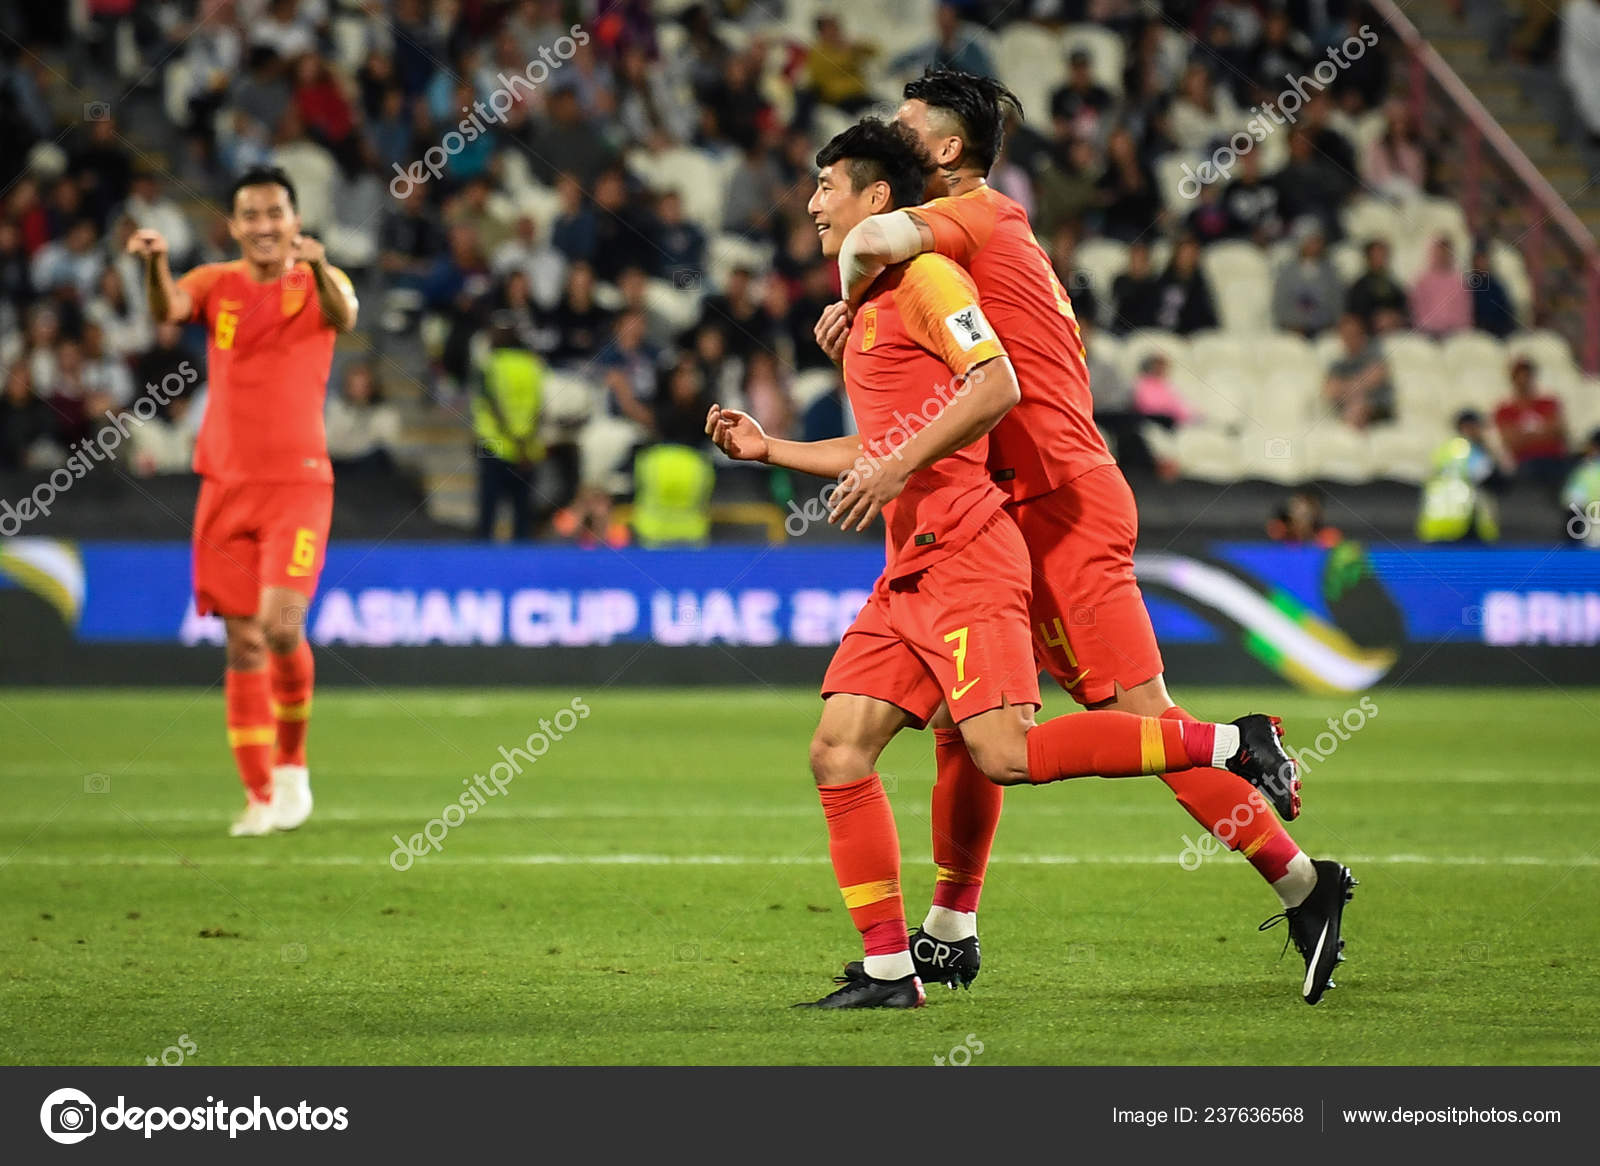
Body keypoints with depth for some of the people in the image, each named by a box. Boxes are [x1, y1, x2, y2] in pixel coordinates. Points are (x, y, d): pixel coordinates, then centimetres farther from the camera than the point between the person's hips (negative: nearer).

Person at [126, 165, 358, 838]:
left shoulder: (318, 281, 2)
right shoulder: (216, 284, 6)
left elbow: (344, 317, -21)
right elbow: (166, 309, -14)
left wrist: (318, 267, -42)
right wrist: (155, 264, -37)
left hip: (298, 482, -2)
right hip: (226, 481, 2)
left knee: (280, 626, -17)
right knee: (243, 643, 2)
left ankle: (292, 760, 8)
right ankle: (261, 797, 10)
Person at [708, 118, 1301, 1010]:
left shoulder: (925, 277, -5)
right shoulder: (868, 308, 23)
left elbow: (997, 385, -18)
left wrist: (897, 467, -21)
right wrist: (768, 449, 27)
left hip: (963, 558, -9)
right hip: (909, 570, 9)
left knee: (1005, 753, -20)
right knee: (839, 754, 1)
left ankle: (1230, 744, -12)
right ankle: (889, 969, 3)